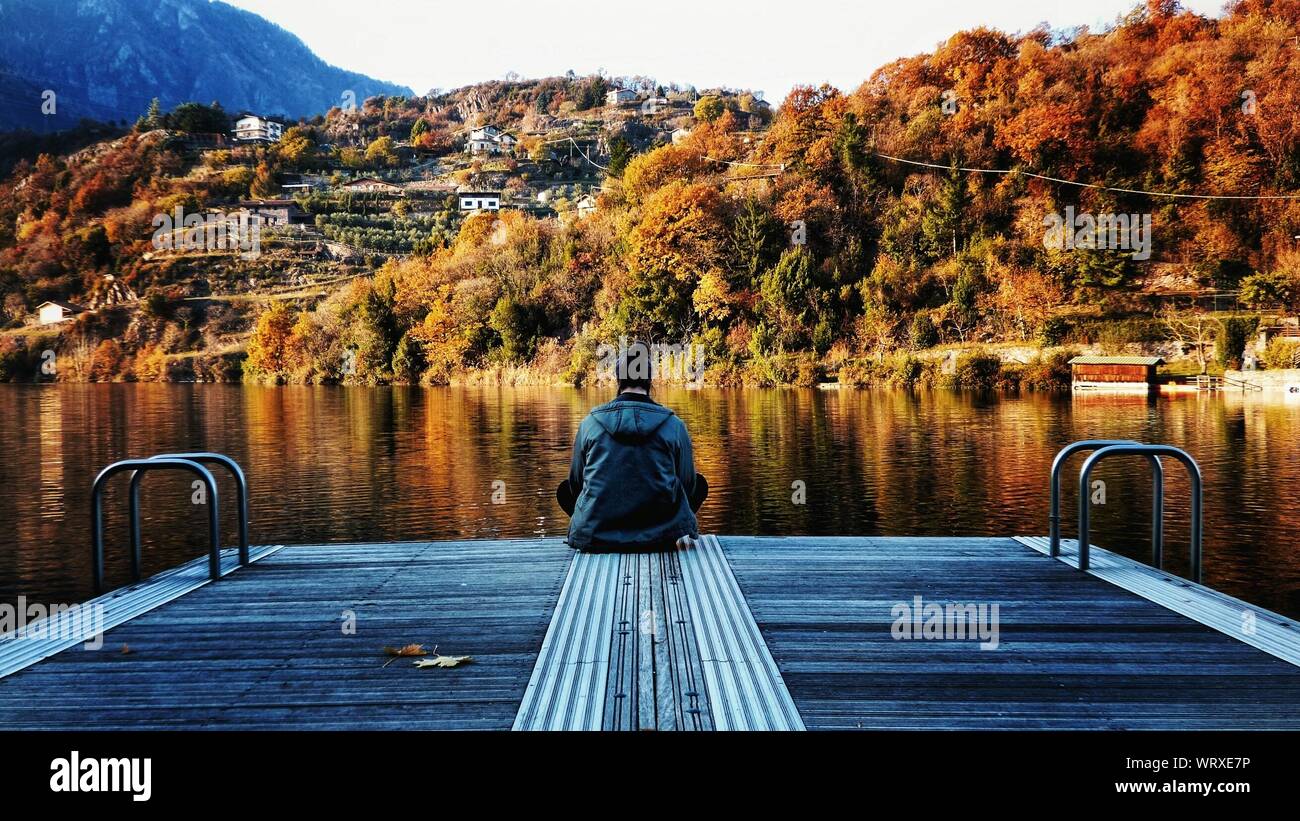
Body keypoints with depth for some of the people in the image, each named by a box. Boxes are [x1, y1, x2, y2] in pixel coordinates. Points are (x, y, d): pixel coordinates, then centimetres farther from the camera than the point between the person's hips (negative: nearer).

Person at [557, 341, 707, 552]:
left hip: (596, 537, 1)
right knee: (700, 484, 29)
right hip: (662, 537, -1)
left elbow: (576, 483, 9)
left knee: (565, 489, 34)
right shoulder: (674, 425, -5)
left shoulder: (590, 423, -2)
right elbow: (688, 485, 5)